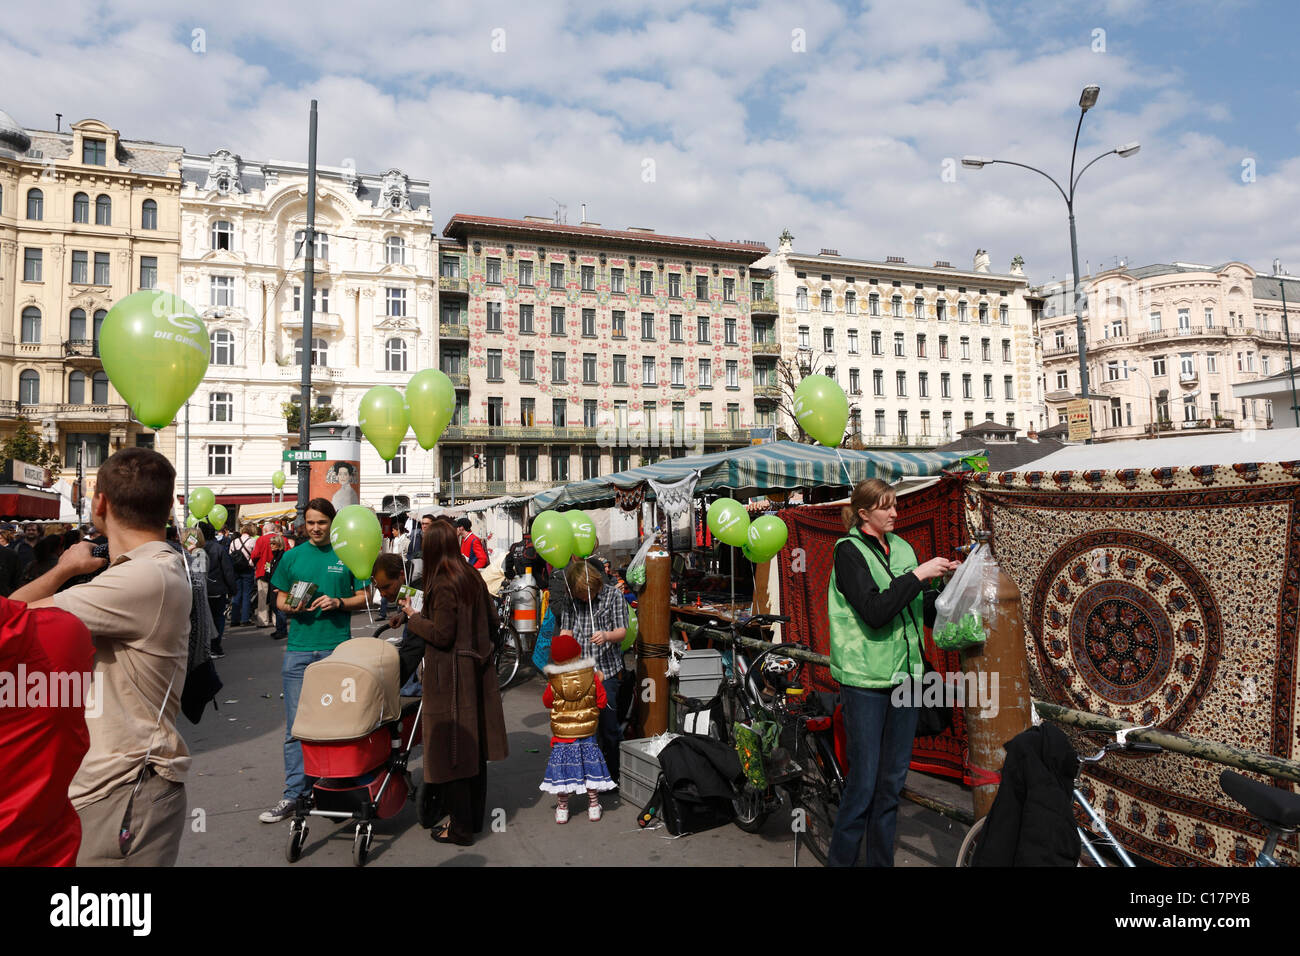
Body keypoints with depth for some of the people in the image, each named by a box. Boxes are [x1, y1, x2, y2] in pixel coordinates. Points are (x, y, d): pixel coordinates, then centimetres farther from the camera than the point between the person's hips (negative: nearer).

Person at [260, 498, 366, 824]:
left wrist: (338, 603, -12)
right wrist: (291, 607, -8)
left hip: (337, 648, -1)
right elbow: (280, 600, 15)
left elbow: (363, 598, 6)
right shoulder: (292, 557, 9)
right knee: (296, 725, 2)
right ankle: (295, 794, 10)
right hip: (299, 649, 1)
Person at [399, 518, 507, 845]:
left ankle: (461, 827, 13)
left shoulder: (442, 583, -18)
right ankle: (475, 816, 29)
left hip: (451, 674, -8)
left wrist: (413, 616, -7)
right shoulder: (473, 575, 5)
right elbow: (492, 620, 11)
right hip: (478, 669, 8)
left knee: (452, 749, 3)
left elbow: (442, 635, -19)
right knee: (475, 745, 16)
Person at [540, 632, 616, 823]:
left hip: (562, 732, -1)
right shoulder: (592, 676, -9)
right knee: (590, 764, 13)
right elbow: (602, 702, -2)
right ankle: (594, 806, 20)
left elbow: (546, 702, 4)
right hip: (588, 731, 1)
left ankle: (562, 809, 16)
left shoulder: (554, 682, -12)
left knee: (562, 765, 9)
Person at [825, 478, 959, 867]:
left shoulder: (902, 548, 10)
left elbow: (925, 611, 13)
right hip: (865, 679, -6)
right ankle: (840, 858, 14)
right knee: (864, 780, -1)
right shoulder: (849, 551, -7)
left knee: (893, 778, 13)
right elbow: (875, 611, -19)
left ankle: (882, 860, 26)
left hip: (905, 675, 6)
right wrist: (918, 575, -18)